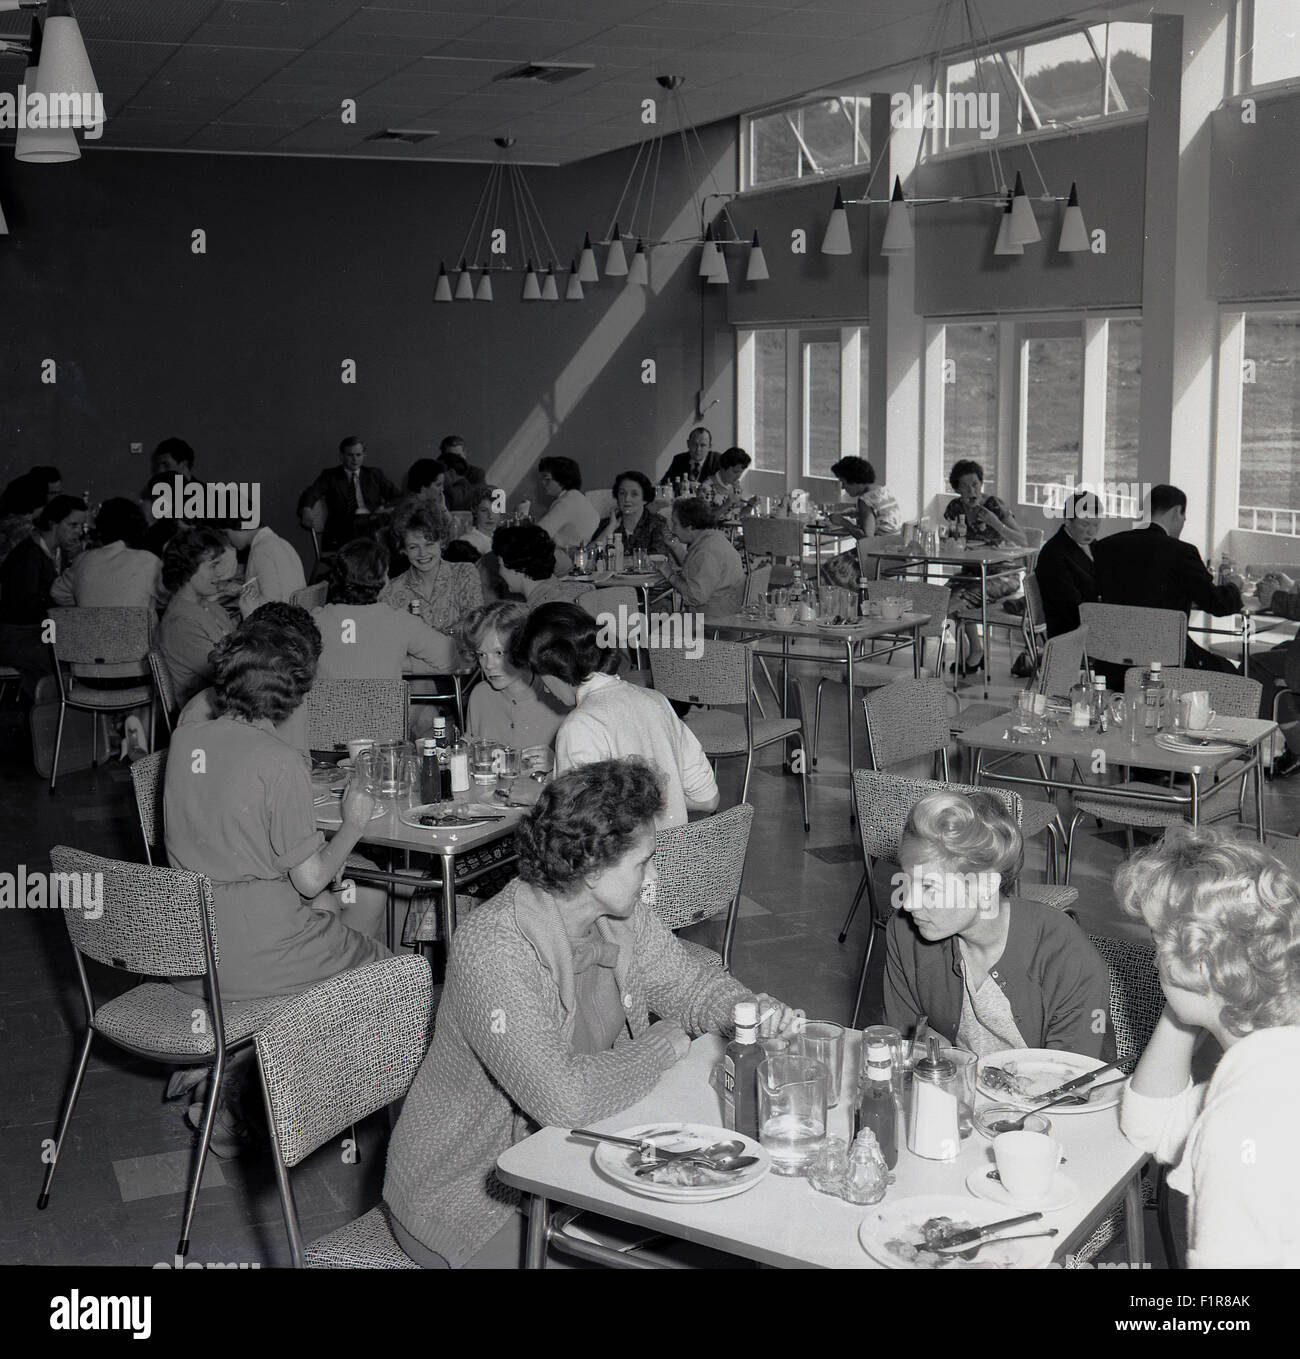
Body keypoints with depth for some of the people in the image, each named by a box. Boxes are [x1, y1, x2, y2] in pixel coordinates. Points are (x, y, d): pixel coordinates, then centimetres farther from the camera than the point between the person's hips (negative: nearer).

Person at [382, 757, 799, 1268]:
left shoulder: (621, 915, -6)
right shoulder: (492, 950, -30)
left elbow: (689, 981, 10)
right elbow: (563, 1098, -37)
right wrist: (665, 1044, -21)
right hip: (473, 1195, -7)